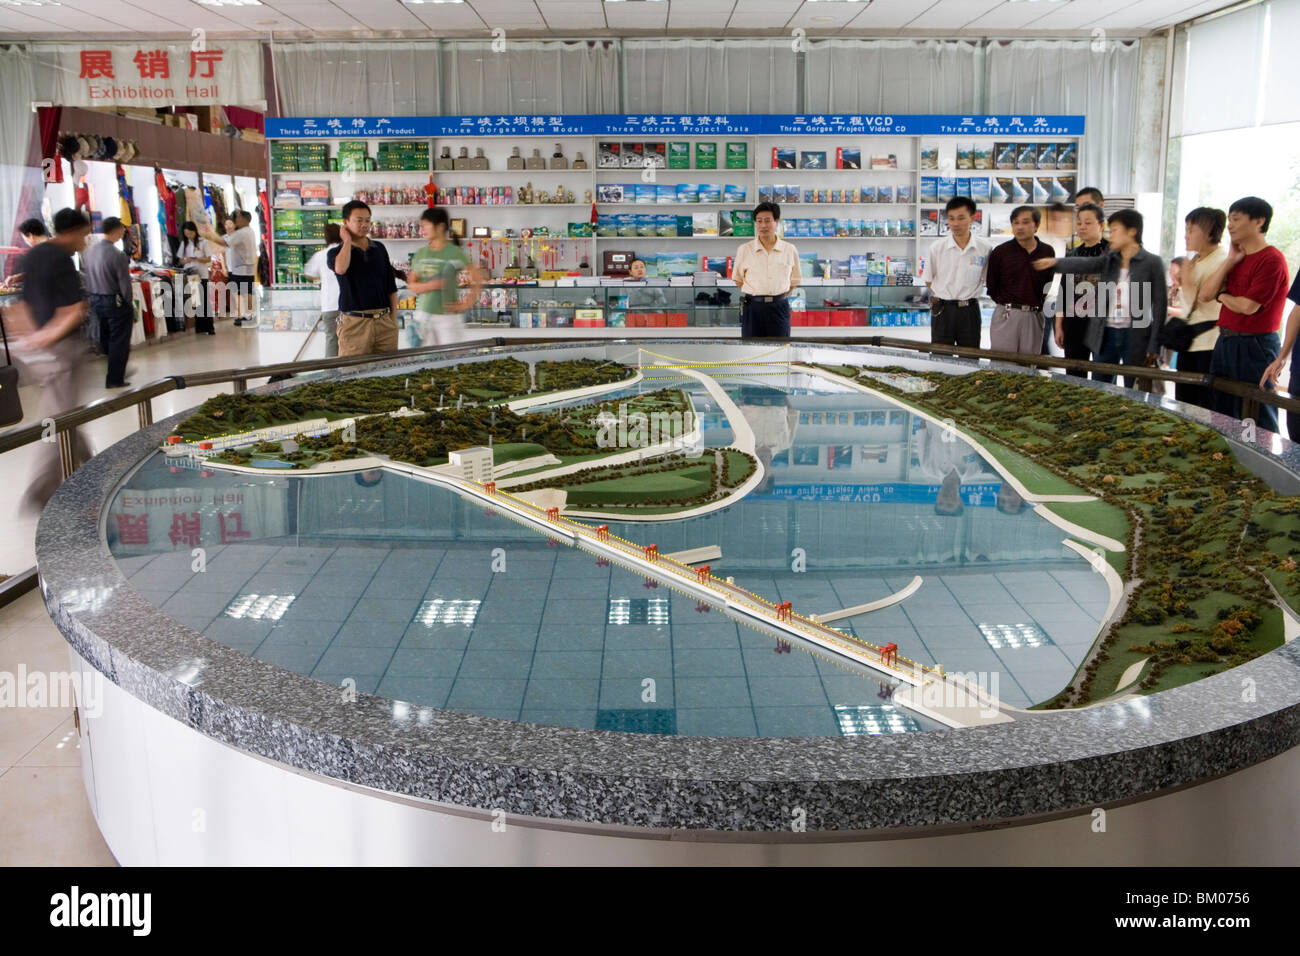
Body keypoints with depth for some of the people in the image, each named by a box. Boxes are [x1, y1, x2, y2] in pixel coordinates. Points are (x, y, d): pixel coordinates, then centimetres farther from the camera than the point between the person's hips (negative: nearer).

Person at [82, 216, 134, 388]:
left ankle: (114, 373, 35)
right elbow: (125, 284, -19)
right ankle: (115, 379, 10)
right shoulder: (118, 255, -22)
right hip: (114, 302, -7)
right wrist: (129, 304, -4)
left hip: (95, 300, 7)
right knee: (119, 341, 6)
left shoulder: (90, 249, 0)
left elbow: (84, 269, 11)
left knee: (105, 339, 20)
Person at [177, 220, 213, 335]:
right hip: (189, 275, 3)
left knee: (205, 301, -7)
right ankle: (199, 327, 8)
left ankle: (209, 327, -6)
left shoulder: (203, 242, 1)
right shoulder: (184, 244, 11)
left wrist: (196, 259, -17)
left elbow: (208, 259, -2)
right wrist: (186, 261, -10)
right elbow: (181, 260, 12)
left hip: (201, 275, -3)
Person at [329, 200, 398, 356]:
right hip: (354, 323, -3)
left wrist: (394, 318, 8)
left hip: (384, 321, 3)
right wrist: (347, 241, -7)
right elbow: (340, 268, -22)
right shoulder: (335, 253, 3)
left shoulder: (379, 249, 14)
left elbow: (391, 286, 16)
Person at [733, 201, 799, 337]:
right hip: (752, 307, 0)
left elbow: (794, 280, 13)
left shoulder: (790, 250, 3)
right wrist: (755, 296, 4)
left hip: (779, 307, 1)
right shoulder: (744, 249, 1)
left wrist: (778, 297, 5)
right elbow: (738, 279, 11)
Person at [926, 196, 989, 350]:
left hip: (970, 310, 1)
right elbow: (929, 280, 6)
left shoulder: (983, 248, -3)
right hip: (942, 309, -1)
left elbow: (984, 278, 10)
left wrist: (969, 296, 5)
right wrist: (945, 297, 4)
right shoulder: (937, 247, -5)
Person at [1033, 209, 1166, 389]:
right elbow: (1086, 264, -11)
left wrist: (1154, 346, -11)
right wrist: (1055, 262, -31)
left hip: (1135, 336, -4)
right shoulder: (1109, 259, 8)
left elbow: (1160, 306, -5)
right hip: (1106, 334, 4)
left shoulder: (1152, 263, -3)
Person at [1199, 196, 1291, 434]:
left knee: (1258, 423, -1)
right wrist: (1230, 261, 1)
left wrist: (1222, 296, 1)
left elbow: (1248, 306, -19)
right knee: (1224, 417, 14)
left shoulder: (1271, 259, -13)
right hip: (1226, 342, 9)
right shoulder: (1238, 257, 14)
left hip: (1254, 345, -9)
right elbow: (1204, 295, 6)